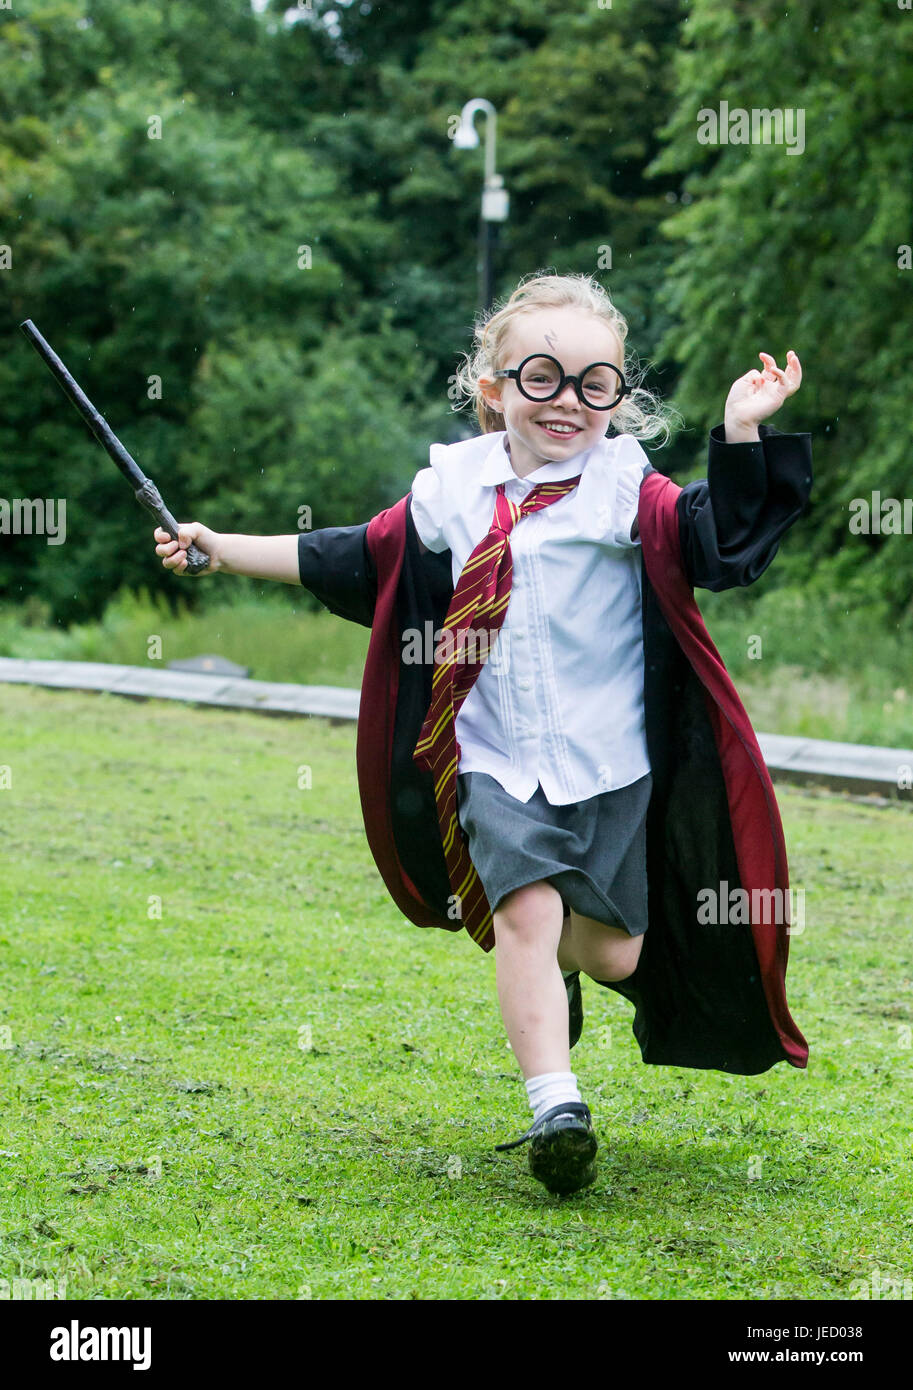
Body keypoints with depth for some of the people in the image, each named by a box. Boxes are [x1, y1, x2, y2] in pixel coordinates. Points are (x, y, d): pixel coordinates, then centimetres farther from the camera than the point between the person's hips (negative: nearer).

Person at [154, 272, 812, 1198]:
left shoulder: (630, 492, -4)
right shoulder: (451, 490, 4)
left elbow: (724, 544, -17)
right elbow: (355, 562, 15)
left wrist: (741, 434, -28)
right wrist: (222, 550, 16)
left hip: (612, 764, -1)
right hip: (496, 765, 1)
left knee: (613, 950, 4)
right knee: (527, 907, -18)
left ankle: (552, 964, 41)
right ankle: (555, 1105, -16)